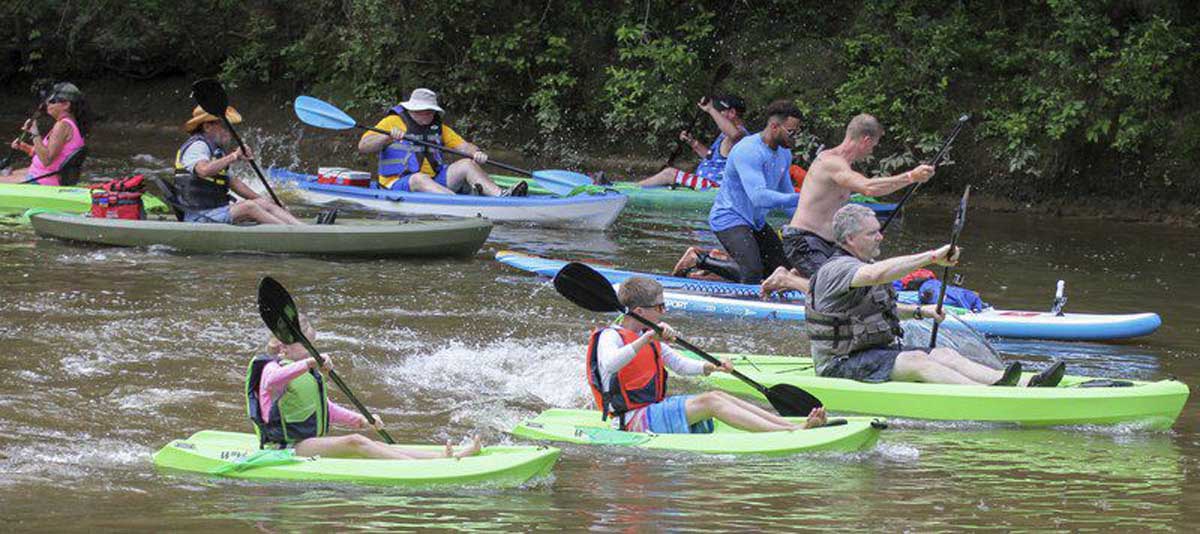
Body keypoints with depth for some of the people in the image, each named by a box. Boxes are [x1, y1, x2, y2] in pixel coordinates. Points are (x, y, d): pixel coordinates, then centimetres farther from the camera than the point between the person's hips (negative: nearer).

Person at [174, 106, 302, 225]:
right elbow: (204, 170, -35)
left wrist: (261, 199, 19)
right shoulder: (197, 146, -12)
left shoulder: (216, 150, 20)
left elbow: (233, 181, 26)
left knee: (267, 204, -3)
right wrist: (234, 157, -31)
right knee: (248, 207, -26)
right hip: (199, 216, -10)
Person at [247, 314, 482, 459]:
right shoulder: (272, 368, -10)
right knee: (355, 443, -26)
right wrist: (309, 363, -48)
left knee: (375, 446, -8)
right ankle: (426, 467, -38)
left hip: (312, 444, 9)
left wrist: (359, 420, 13)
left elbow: (327, 409, 27)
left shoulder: (309, 373, 20)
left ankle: (446, 456, -20)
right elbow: (273, 381, -36)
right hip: (286, 448, -9)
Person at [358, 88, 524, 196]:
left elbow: (462, 145, 11)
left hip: (435, 181, 6)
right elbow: (363, 146, -6)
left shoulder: (438, 127, 20)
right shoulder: (393, 122, 2)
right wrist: (388, 137, -23)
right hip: (399, 184, -6)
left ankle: (501, 195, -36)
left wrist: (477, 153, -12)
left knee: (467, 164, -13)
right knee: (420, 178, -38)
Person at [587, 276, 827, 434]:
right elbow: (610, 364, -34)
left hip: (654, 409, 9)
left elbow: (679, 364, 23)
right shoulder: (610, 337, -11)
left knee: (718, 396, -9)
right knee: (710, 401, -21)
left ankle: (794, 425, -18)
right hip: (633, 420, -9)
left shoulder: (649, 338, 17)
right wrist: (647, 340, -42)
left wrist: (710, 367, 5)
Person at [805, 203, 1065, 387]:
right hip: (841, 363, -9)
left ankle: (1025, 385, -27)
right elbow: (878, 274, -37)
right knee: (915, 360, -30)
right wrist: (931, 257, -37)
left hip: (879, 352, 9)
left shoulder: (864, 266, 18)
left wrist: (919, 311, 19)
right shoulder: (836, 269, -16)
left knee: (944, 354, -11)